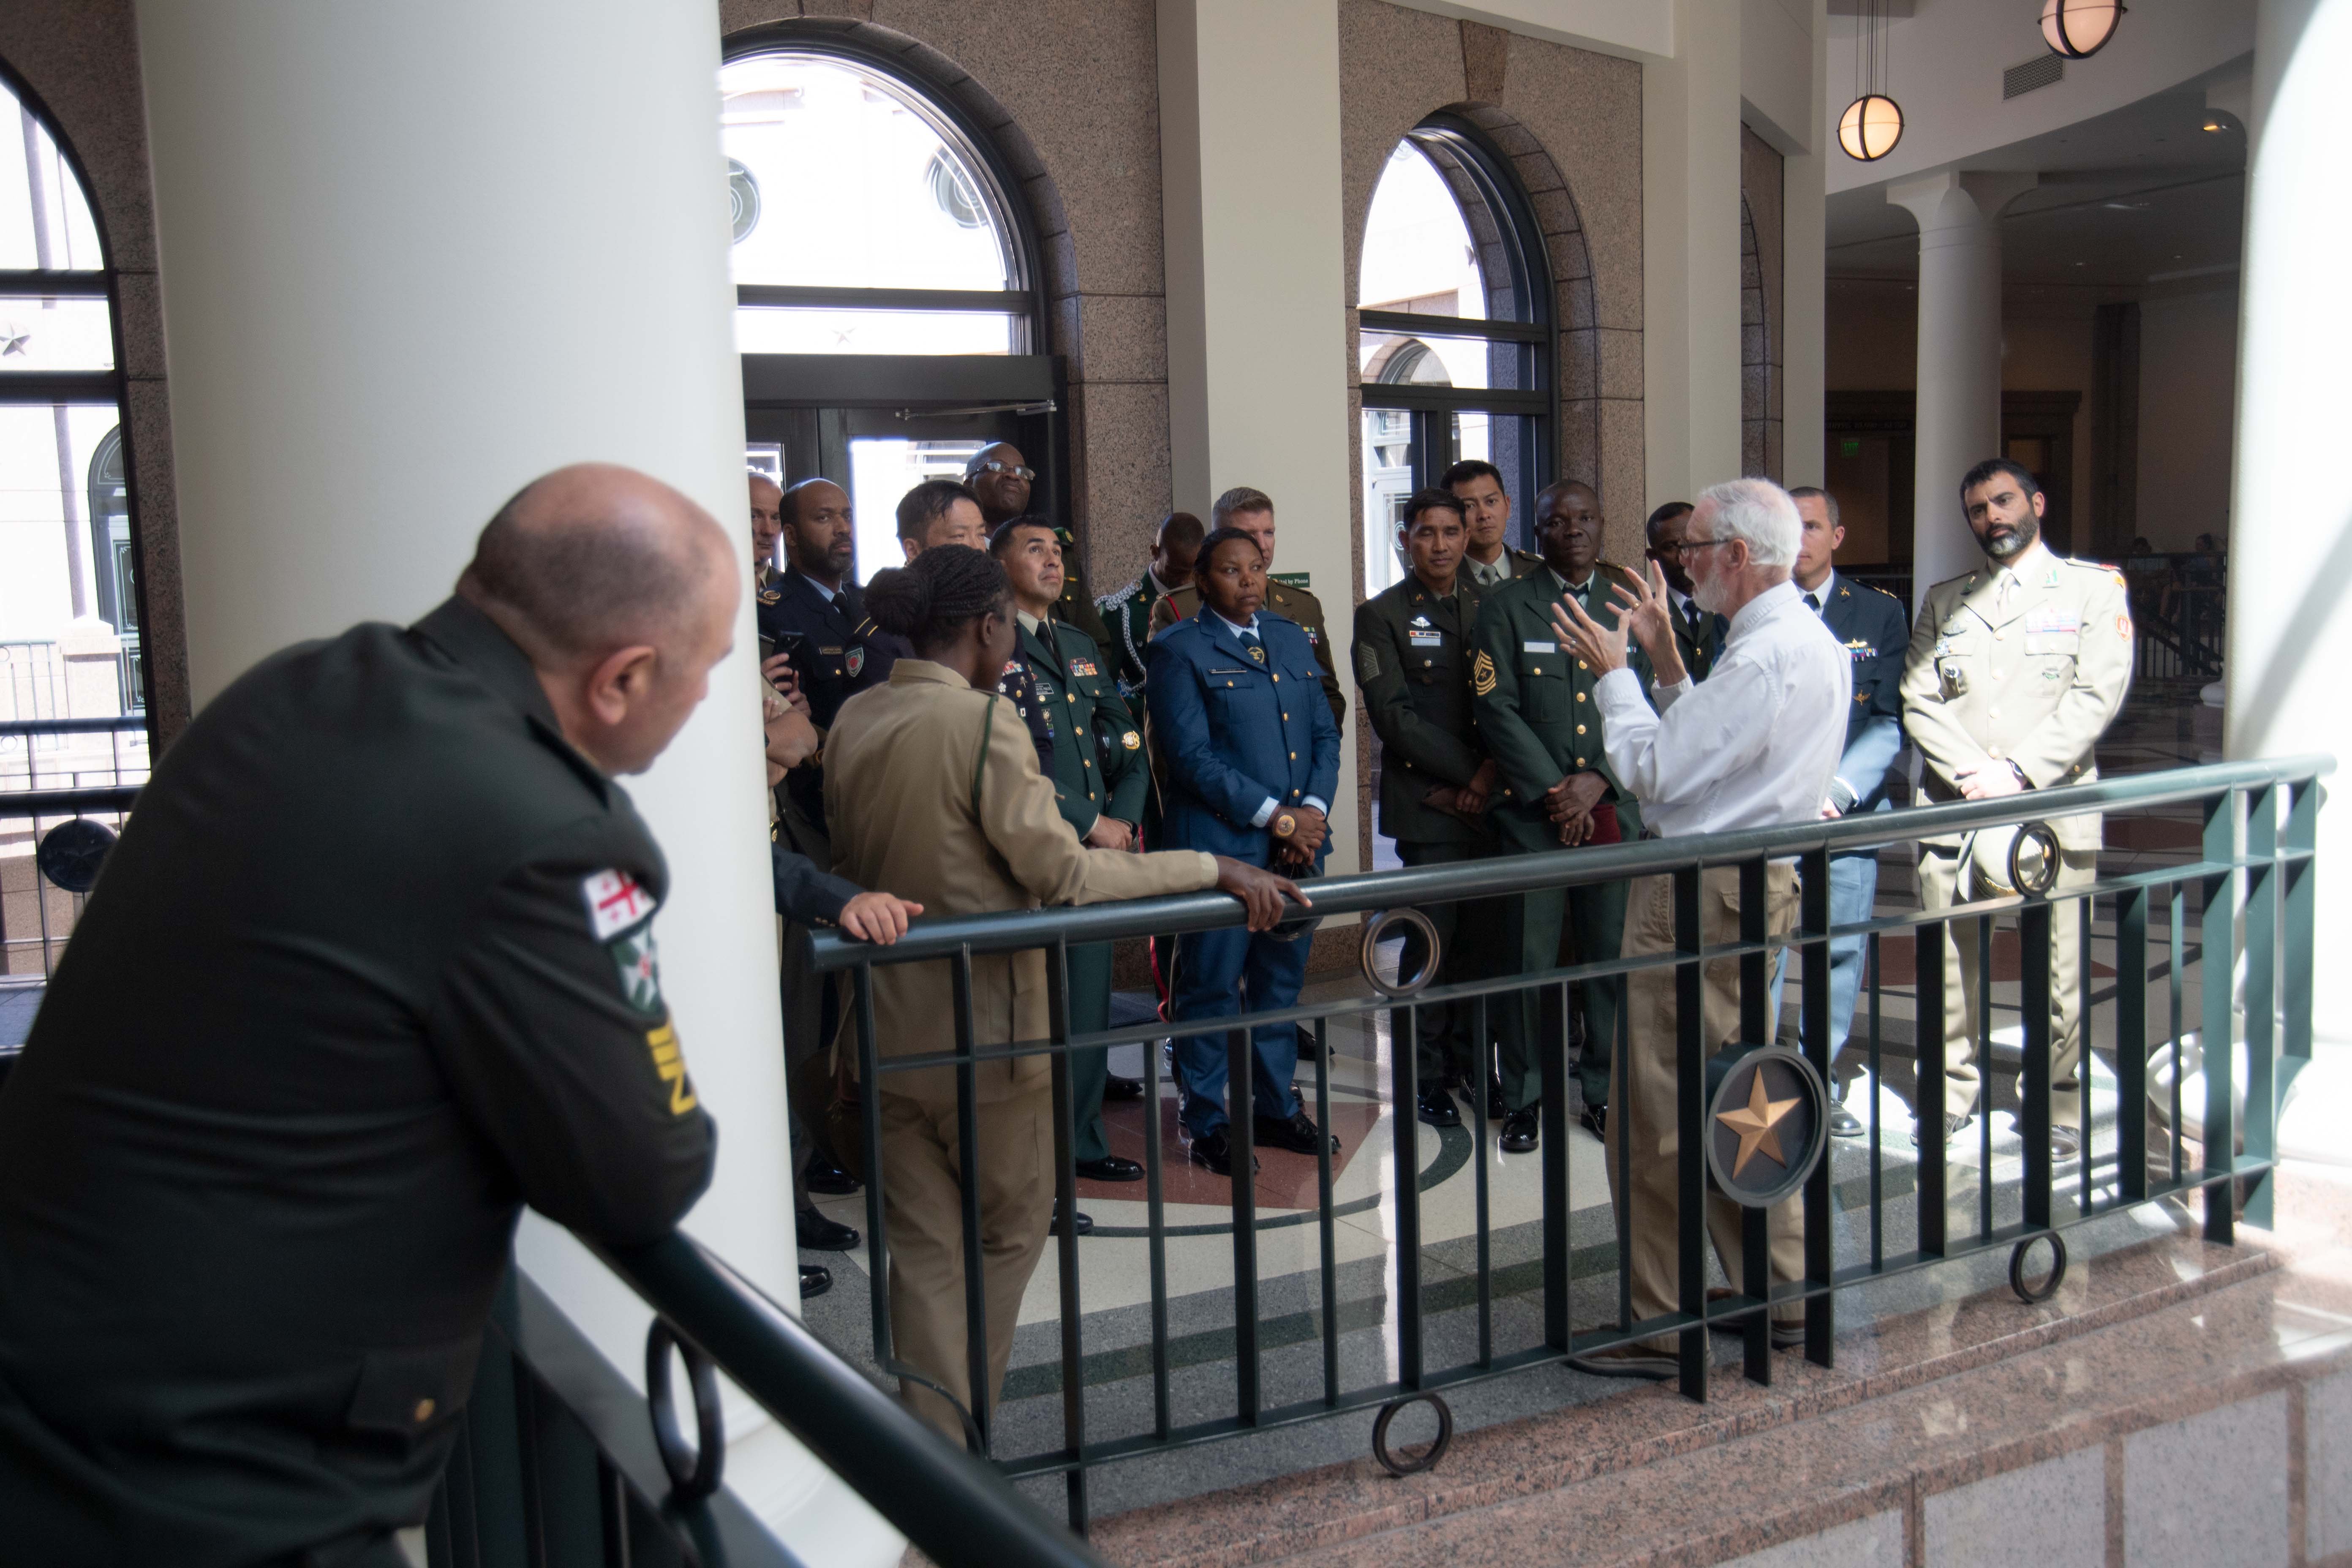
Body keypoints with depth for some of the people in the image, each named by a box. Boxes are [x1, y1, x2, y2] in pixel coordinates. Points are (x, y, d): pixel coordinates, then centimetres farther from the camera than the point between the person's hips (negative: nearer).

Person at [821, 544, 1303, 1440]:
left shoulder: (853, 722, 4)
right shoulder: (981, 720, -17)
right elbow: (1063, 873, -20)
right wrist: (1213, 871, -16)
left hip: (884, 1022, 6)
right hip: (983, 1028, -6)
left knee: (924, 1246, 13)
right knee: (1008, 1232, 14)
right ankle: (968, 1428, 23)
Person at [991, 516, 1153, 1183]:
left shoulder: (1081, 647, 19)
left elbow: (1127, 742, 18)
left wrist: (1125, 817, 1)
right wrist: (1090, 823, -12)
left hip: (1097, 851, 7)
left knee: (1088, 1002, 12)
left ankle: (1081, 1140, 24)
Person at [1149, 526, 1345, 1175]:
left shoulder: (1291, 637, 15)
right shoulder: (1178, 651, -5)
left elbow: (1325, 732, 14)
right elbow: (1192, 757, -12)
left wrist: (1314, 810, -3)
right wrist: (1277, 817, -14)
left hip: (1299, 840, 6)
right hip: (1220, 845, -6)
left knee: (1281, 980, 14)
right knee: (1211, 986, 0)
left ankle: (1276, 1107, 28)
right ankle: (1208, 1123, 13)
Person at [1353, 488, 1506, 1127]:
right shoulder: (1381, 616, 1)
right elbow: (1395, 717, -8)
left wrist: (1492, 772, -8)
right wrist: (1467, 772, -11)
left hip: (1491, 800, 4)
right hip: (1427, 803, -3)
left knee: (1484, 935, 4)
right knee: (1433, 938, -2)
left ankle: (1472, 1058, 20)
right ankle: (1428, 1076, 10)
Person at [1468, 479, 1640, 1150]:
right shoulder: (1506, 608, 5)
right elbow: (1496, 710, -4)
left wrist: (1597, 781, -8)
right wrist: (1552, 791, -11)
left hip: (1616, 808, 2)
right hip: (1532, 813, -2)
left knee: (1614, 953, 4)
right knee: (1529, 957, -1)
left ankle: (1604, 1093, 18)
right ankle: (1522, 1100, 11)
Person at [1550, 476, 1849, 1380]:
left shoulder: (1763, 657, -20)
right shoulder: (1812, 642, 14)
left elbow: (1656, 770, -18)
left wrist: (1612, 672, -6)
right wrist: (1666, 662, 13)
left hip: (1702, 897, -11)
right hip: (1756, 881, 11)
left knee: (1662, 1113, -2)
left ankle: (1659, 1323, 8)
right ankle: (1785, 1297, 29)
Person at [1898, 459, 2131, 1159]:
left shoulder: (2095, 588, 8)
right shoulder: (1942, 600, 17)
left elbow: (2097, 695, -4)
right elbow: (1919, 699, 7)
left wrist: (2017, 773, -12)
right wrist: (1969, 772, -9)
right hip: (1952, 806, 3)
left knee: (2056, 963, -1)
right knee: (1946, 956, 3)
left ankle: (2058, 1107, 11)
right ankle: (1952, 1092, 16)